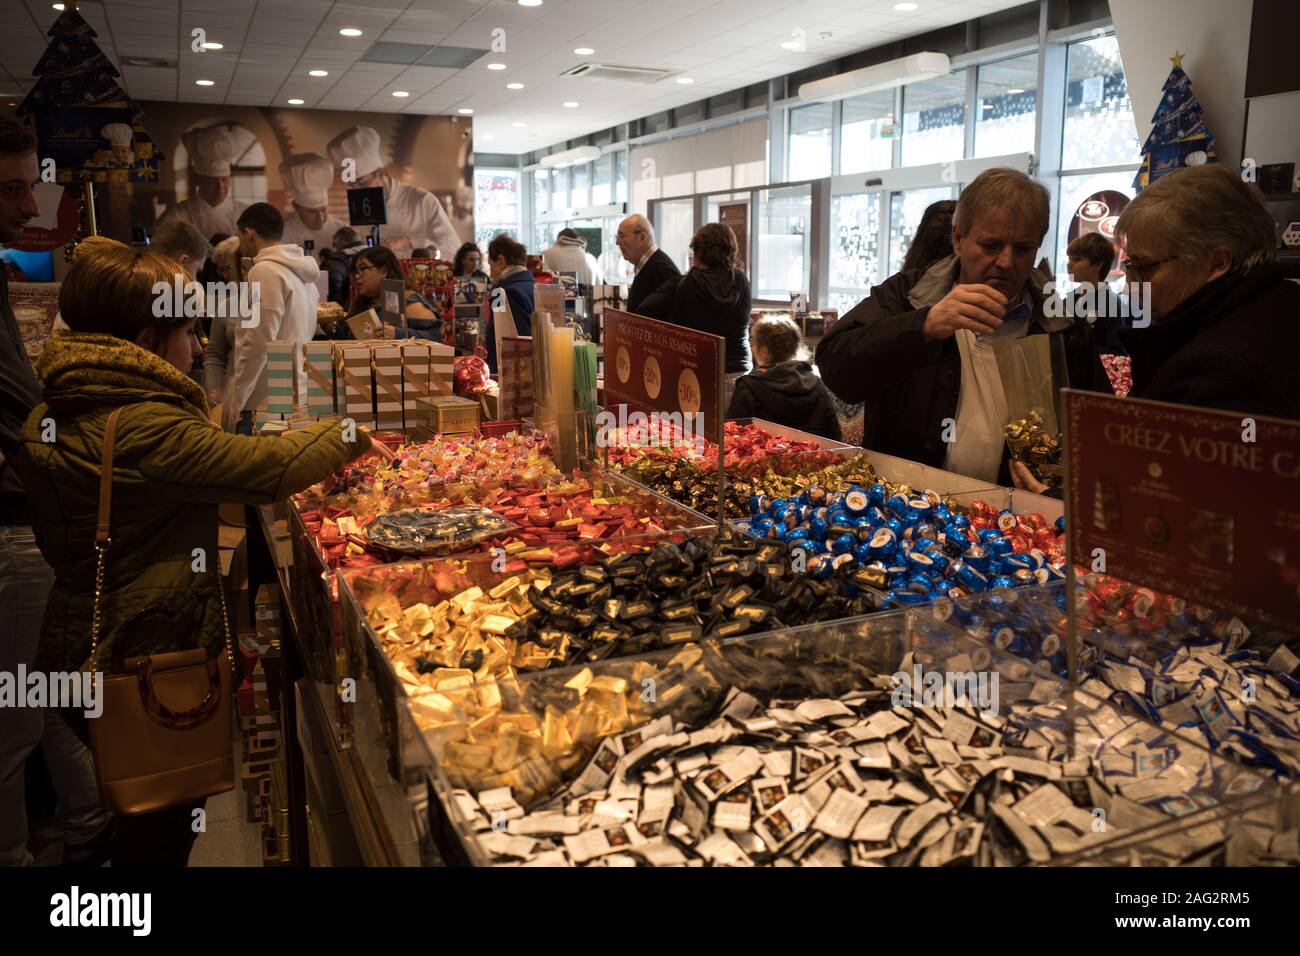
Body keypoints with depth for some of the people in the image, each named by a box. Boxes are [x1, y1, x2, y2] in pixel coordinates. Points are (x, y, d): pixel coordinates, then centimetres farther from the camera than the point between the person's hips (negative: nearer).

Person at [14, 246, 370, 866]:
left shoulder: (50, 419, 4)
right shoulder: (148, 427, -26)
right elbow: (271, 468, -23)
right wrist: (346, 437, -5)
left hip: (76, 649, 9)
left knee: (142, 816, 25)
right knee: (162, 834, 11)